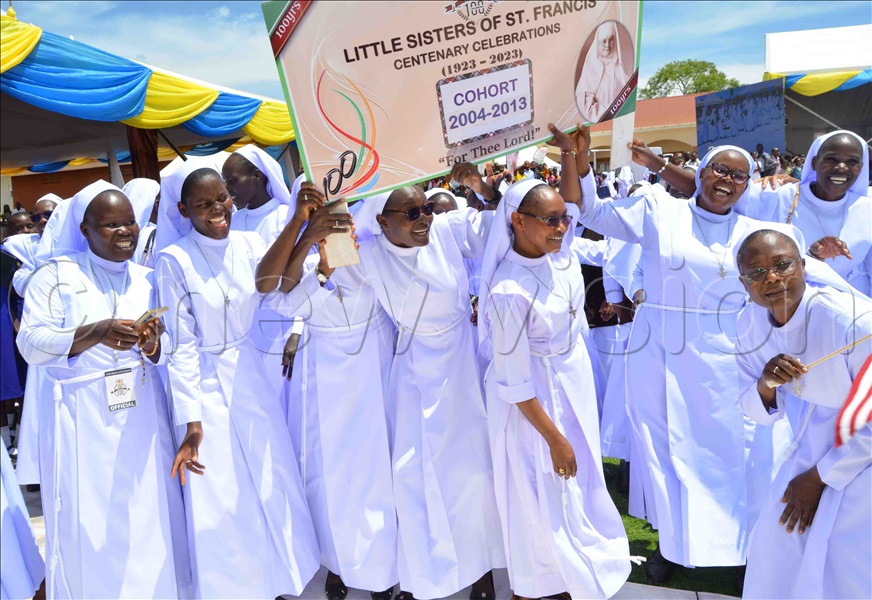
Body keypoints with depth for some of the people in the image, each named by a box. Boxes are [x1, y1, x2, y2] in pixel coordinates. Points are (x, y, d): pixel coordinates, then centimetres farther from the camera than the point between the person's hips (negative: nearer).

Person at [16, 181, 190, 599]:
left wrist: (154, 345, -13)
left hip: (142, 417, 3)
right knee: (90, 529, 1)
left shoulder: (146, 280, 12)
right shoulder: (57, 275, 0)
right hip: (82, 422, -3)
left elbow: (169, 348, 10)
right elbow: (31, 344, -9)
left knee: (149, 521, 6)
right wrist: (96, 333, -24)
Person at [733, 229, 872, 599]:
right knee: (776, 551, 12)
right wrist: (764, 389, -25)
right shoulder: (750, 324, -11)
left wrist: (818, 477, -12)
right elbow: (758, 413, -1)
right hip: (812, 449, 5)